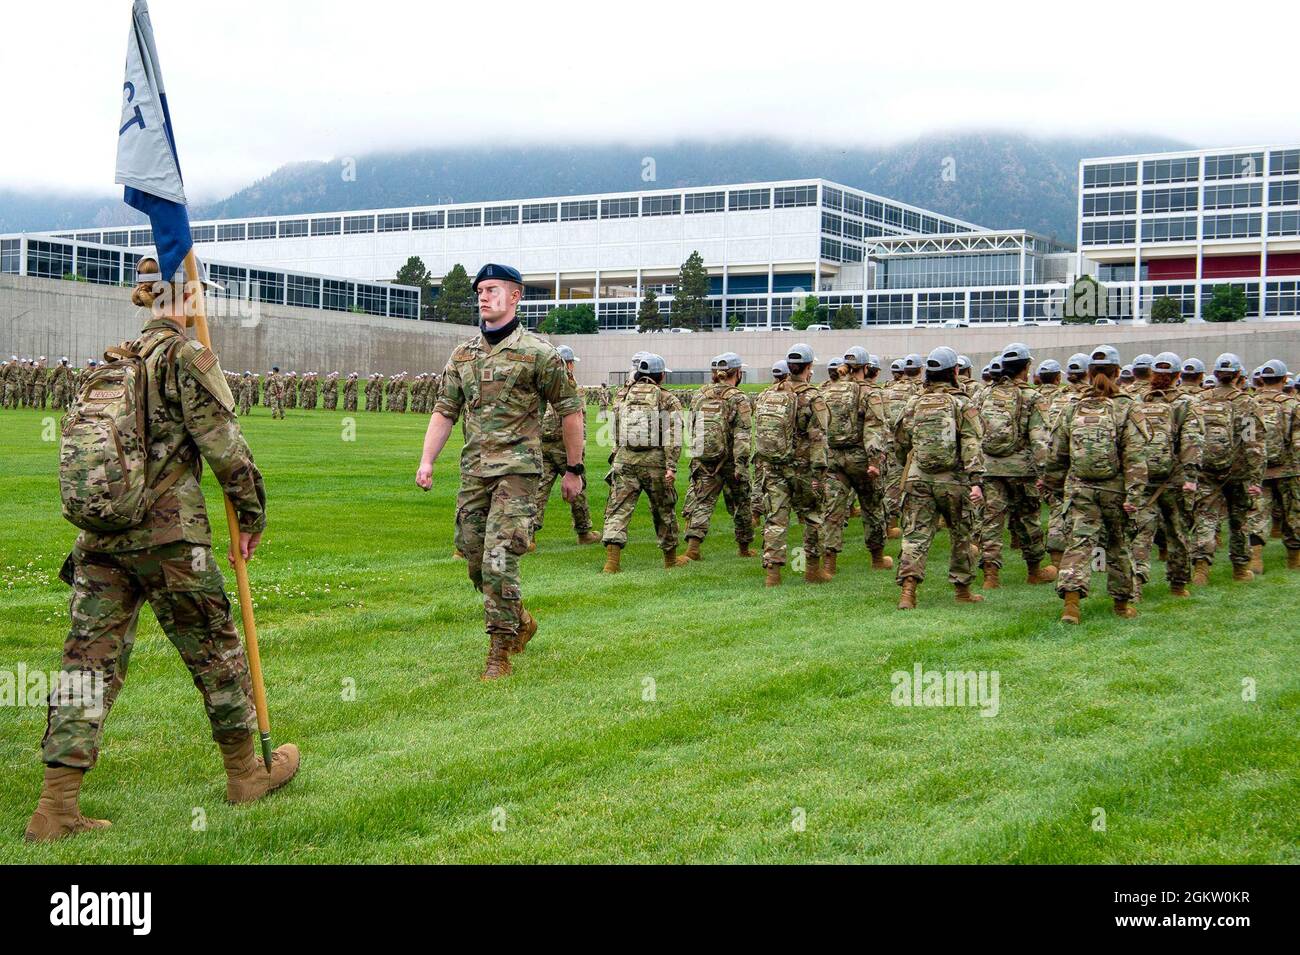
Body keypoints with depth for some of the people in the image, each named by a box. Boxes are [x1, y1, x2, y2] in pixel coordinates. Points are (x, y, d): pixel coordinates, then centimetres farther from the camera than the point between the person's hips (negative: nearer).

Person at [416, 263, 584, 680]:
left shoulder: (537, 352, -4)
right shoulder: (463, 354, 12)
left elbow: (570, 411, 0)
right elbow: (444, 411, 13)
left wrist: (573, 469, 2)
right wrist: (427, 461, 1)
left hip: (516, 469, -6)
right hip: (473, 469, 6)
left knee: (499, 559, -14)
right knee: (475, 559, 11)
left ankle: (499, 653, -5)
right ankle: (520, 622, 34)